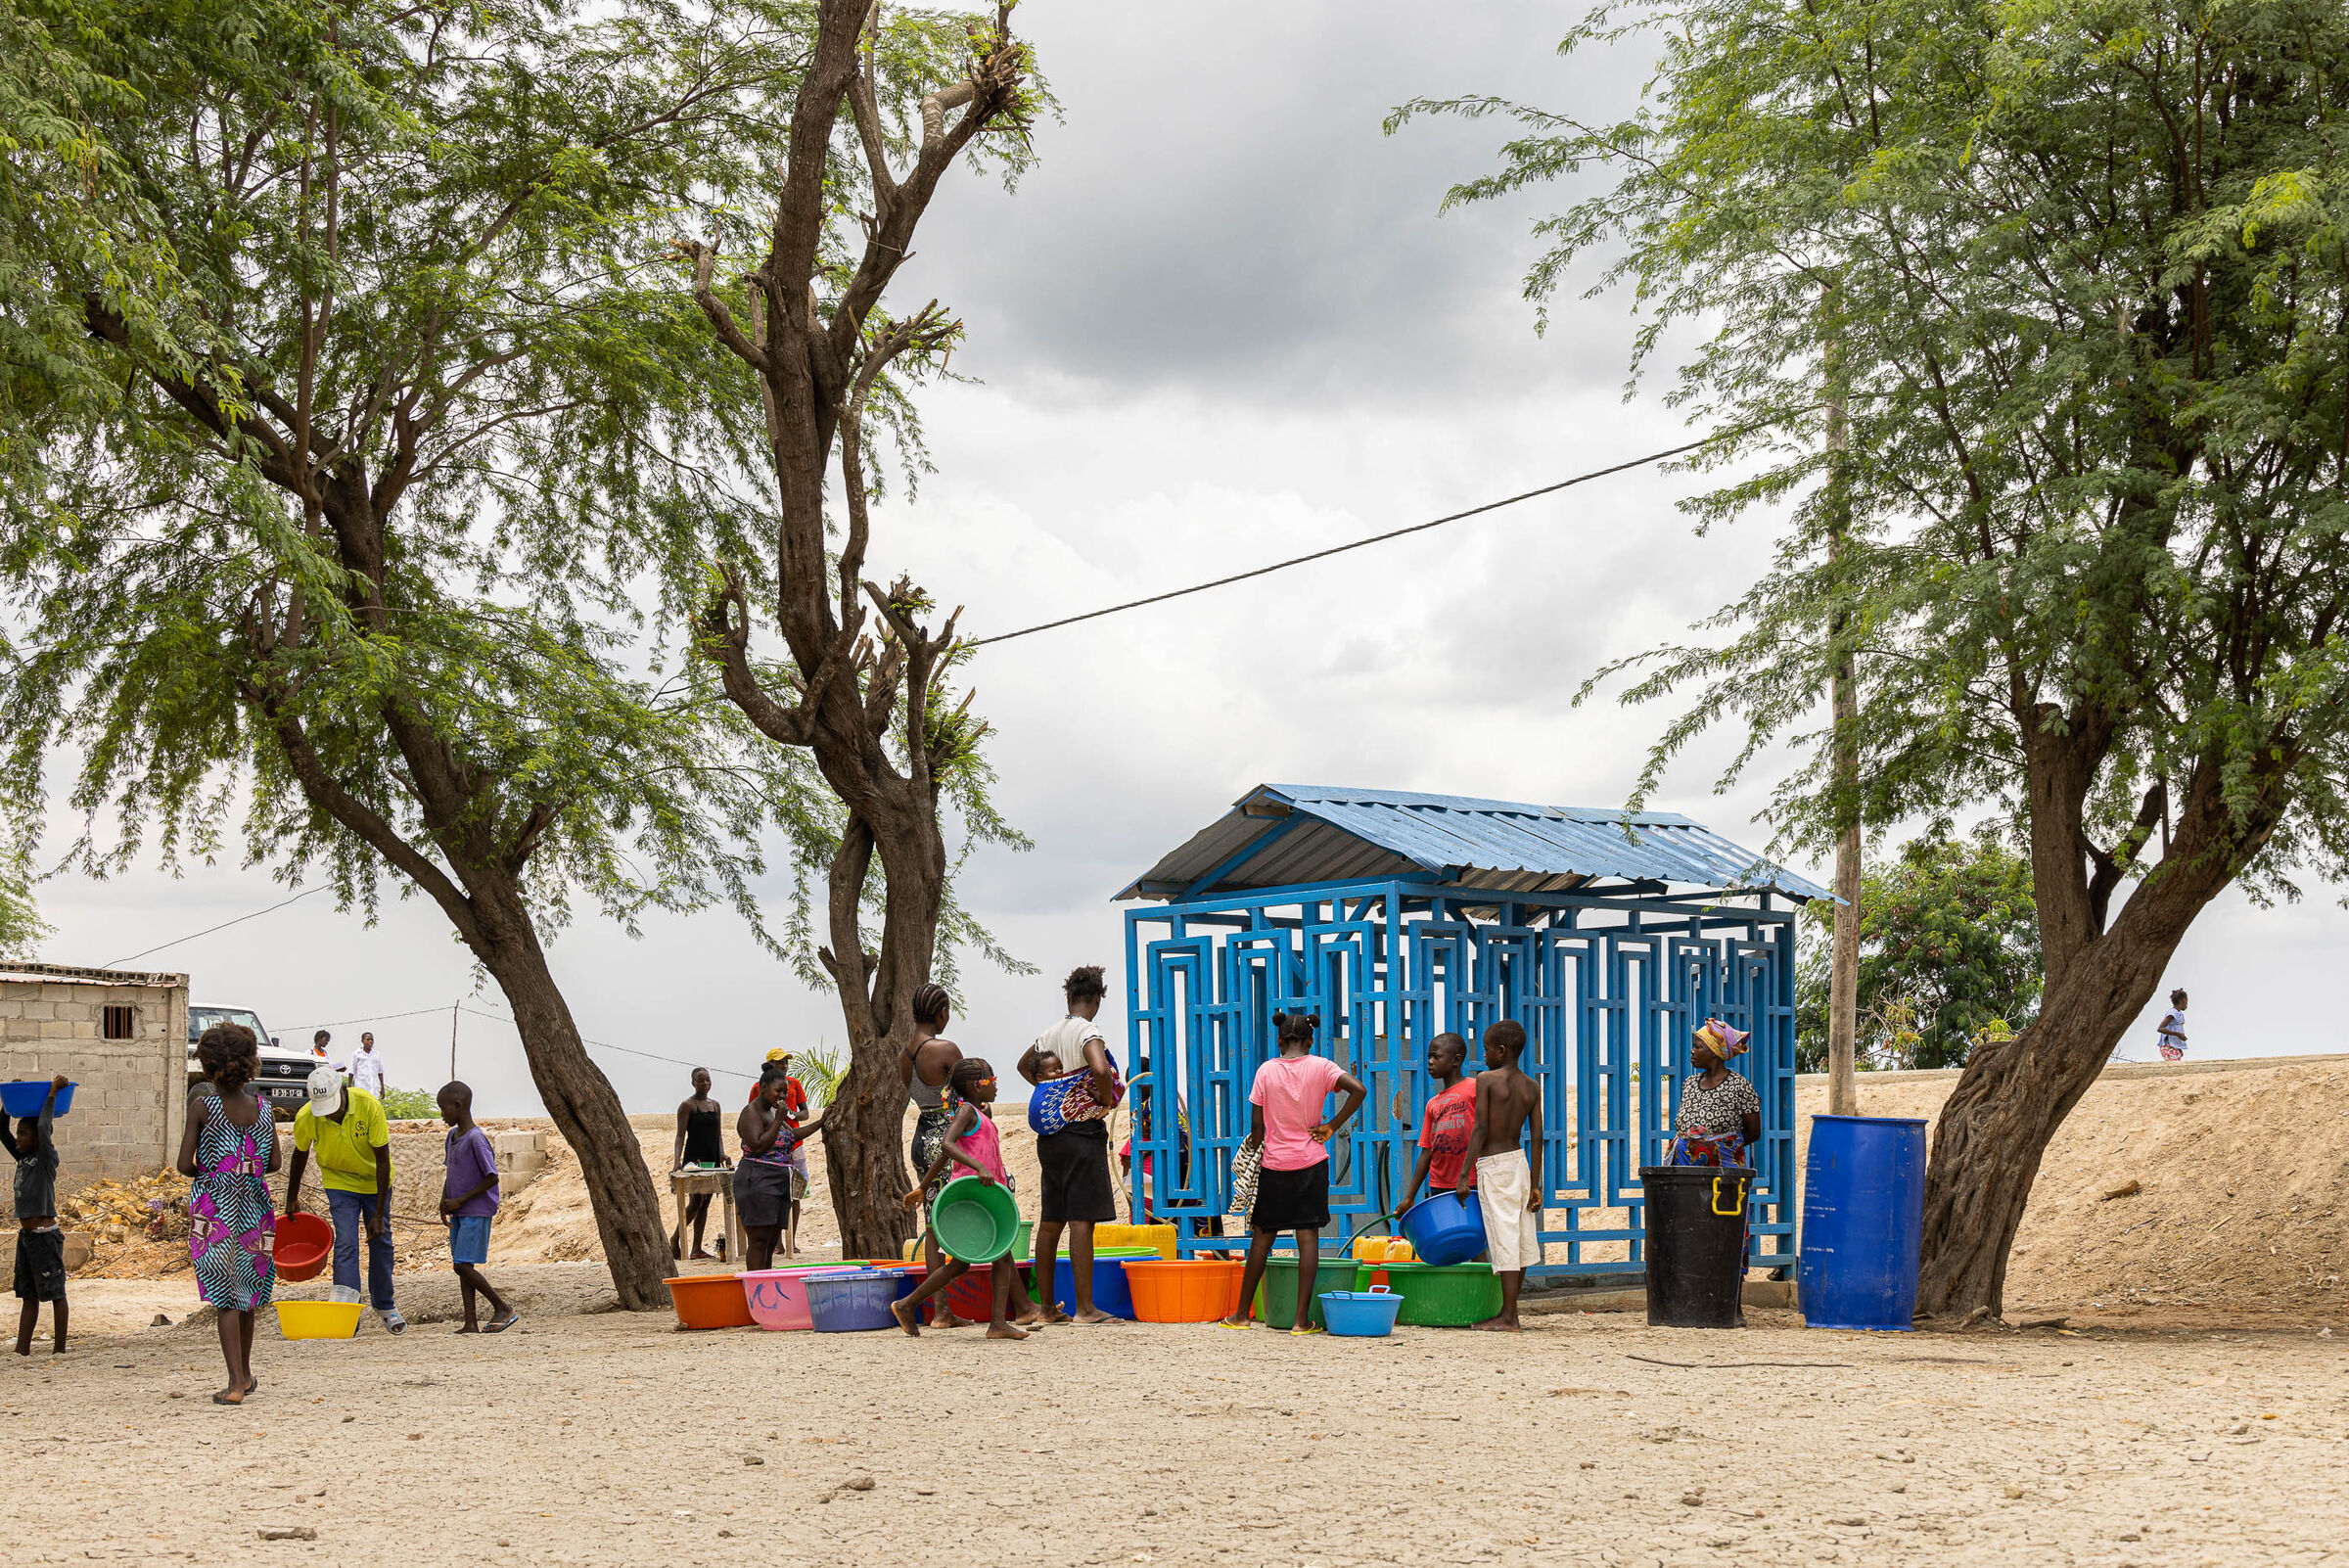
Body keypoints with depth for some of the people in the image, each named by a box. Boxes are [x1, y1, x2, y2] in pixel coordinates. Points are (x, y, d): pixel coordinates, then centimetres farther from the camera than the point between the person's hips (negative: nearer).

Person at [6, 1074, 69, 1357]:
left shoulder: (47, 1158, -9)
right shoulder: (22, 1158, 12)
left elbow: (44, 1127, -24)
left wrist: (53, 1092, -17)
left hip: (45, 1235, -8)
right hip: (25, 1235, 8)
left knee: (55, 1292, -2)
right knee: (28, 1295, 8)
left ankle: (60, 1347, 1)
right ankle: (22, 1349, 9)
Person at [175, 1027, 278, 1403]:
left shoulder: (202, 1105, -10)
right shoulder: (262, 1108, 0)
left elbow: (185, 1165, -11)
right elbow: (273, 1163, 7)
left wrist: (204, 1172, 10)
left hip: (214, 1206, -4)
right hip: (253, 1206, 4)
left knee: (225, 1297, -1)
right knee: (247, 1291, 19)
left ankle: (235, 1384, -8)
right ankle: (245, 1372, 33)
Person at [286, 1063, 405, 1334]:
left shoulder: (369, 1106, -31)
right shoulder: (306, 1118, -25)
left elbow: (382, 1160, -23)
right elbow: (300, 1155, -2)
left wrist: (379, 1214, -23)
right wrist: (291, 1199, 9)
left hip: (374, 1180, 0)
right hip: (339, 1182, 0)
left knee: (381, 1243, 8)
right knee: (345, 1242, -17)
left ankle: (385, 1306, 26)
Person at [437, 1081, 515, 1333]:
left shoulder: (475, 1139, -16)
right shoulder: (453, 1136, 10)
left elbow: (492, 1178, -17)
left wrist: (460, 1201, -14)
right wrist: (444, 1200, 6)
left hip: (477, 1212, -9)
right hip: (458, 1213, 9)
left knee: (463, 1265, -13)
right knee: (462, 1266, 5)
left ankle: (503, 1308, -4)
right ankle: (471, 1323, 5)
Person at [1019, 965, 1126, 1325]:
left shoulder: (1050, 1033, 13)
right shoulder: (1087, 1032, -10)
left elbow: (1024, 1064, 33)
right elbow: (1100, 1069, -30)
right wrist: (1107, 1100, -11)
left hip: (1050, 1134, 8)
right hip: (1082, 1132, -8)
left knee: (1051, 1220, 10)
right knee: (1082, 1219, -9)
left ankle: (1048, 1307, 15)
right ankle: (1084, 1308, -11)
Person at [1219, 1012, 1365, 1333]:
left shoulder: (1266, 1070, -1)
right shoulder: (1320, 1067, -2)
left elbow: (1256, 1123, -1)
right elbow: (1358, 1090, -15)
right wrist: (1332, 1127, -7)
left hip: (1275, 1164, 1)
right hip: (1311, 1163, -1)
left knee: (1262, 1237, 10)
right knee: (1308, 1236, -1)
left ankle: (1242, 1315, 17)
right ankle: (1301, 1319, -5)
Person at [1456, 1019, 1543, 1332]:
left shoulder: (1486, 1080, -9)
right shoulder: (1532, 1087, 8)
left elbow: (1480, 1129, -14)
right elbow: (1537, 1137, 6)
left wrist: (1464, 1175, -12)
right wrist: (1534, 1184, 10)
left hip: (1493, 1165, -7)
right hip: (1520, 1163, 7)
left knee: (1504, 1239, -6)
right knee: (1520, 1237, 10)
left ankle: (1508, 1316, -5)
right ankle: (1509, 1311, 18)